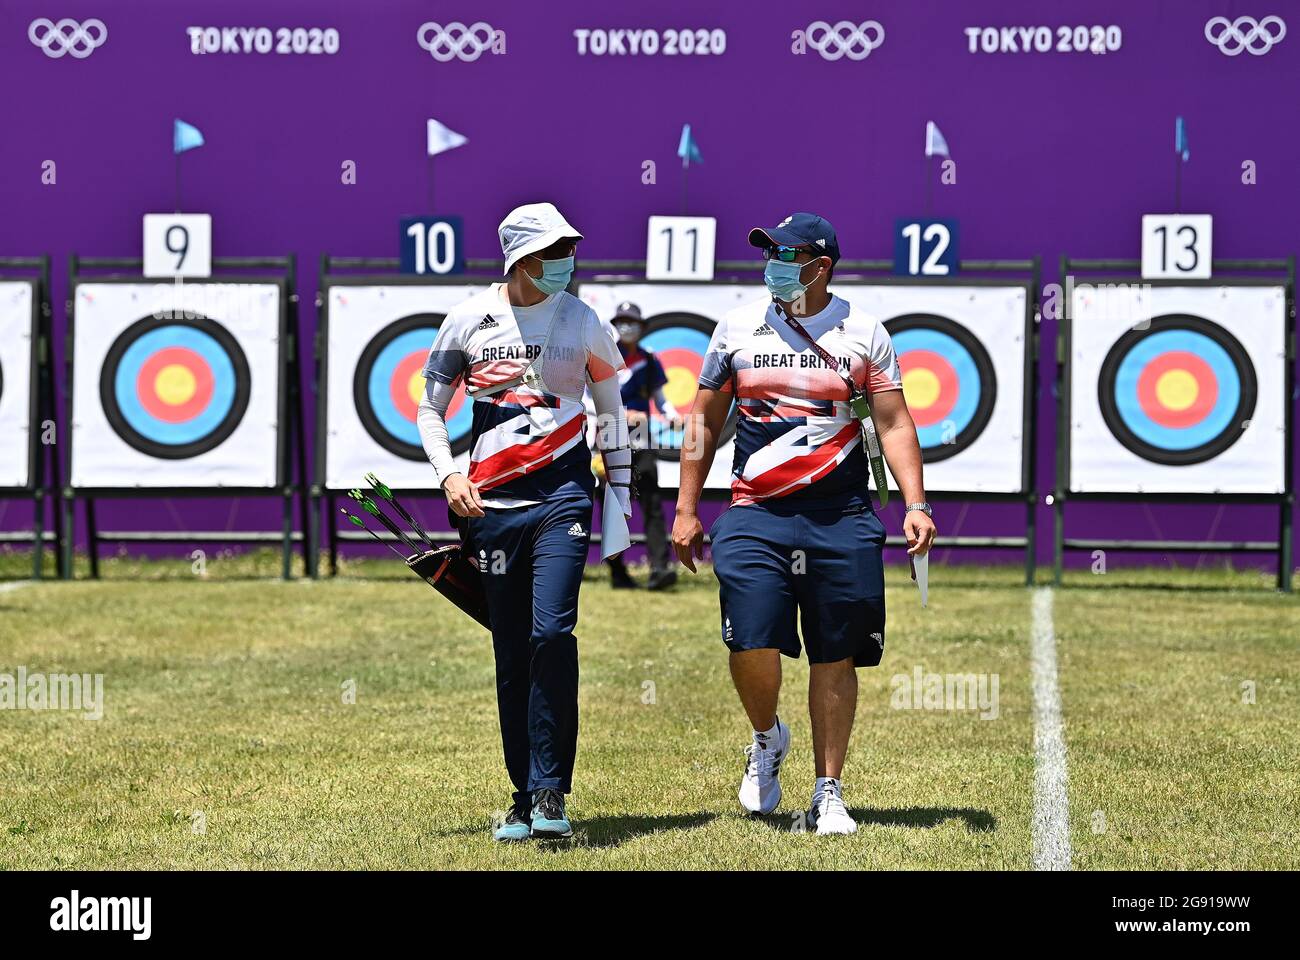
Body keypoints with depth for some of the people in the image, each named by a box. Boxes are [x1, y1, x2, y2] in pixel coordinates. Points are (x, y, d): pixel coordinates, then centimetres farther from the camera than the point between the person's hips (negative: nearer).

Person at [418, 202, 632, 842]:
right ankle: (525, 797, 14)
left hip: (563, 493, -1)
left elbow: (610, 412, 15)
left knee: (551, 633, -18)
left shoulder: (581, 323, 4)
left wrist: (620, 494, 10)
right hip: (492, 502, 1)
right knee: (512, 657, 4)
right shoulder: (469, 320, 3)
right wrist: (448, 475, -4)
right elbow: (430, 408, 11)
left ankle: (549, 791, -12)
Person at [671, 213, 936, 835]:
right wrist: (686, 509, 9)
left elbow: (894, 423, 4)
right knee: (752, 645, -14)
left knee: (835, 658, 2)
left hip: (841, 518, 0)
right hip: (756, 515, 0)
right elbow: (705, 420, 13)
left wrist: (916, 504, -8)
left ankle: (828, 794, 13)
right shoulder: (738, 328, 7)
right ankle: (767, 739, 16)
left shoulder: (863, 334, 3)